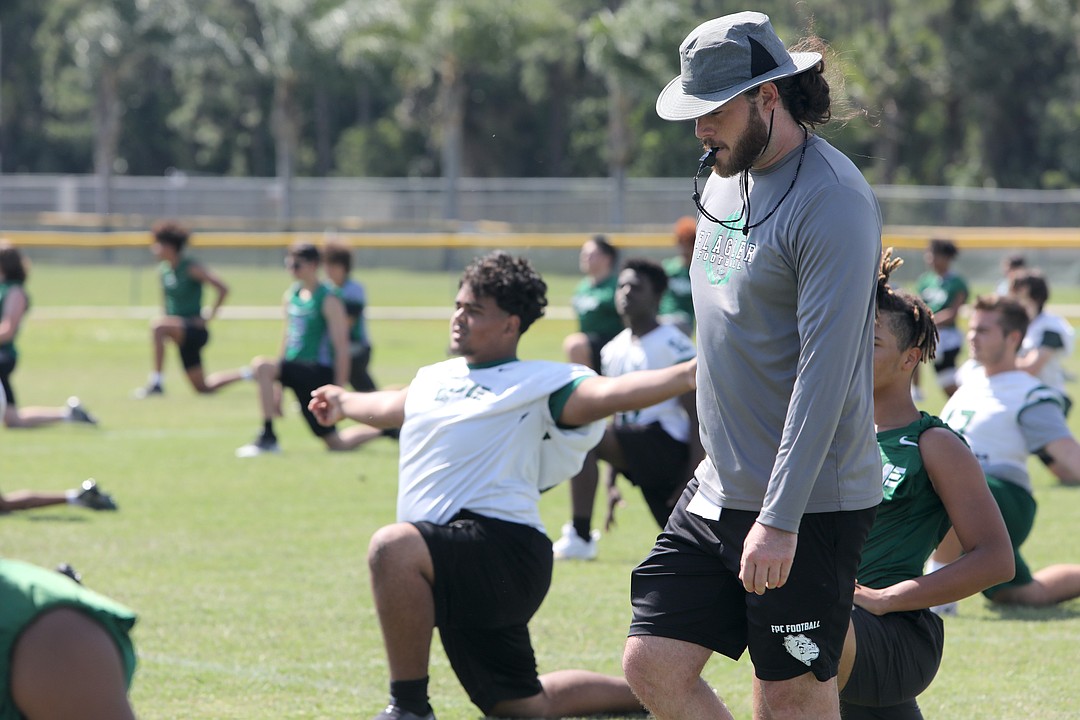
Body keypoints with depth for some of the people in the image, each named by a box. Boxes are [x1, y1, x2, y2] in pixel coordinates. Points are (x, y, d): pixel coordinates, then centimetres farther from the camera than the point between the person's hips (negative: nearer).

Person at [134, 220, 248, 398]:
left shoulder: (192, 268, -15)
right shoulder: (163, 269, 6)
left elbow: (223, 288, -18)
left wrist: (210, 315, -16)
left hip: (194, 329, -8)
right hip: (182, 333, 8)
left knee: (157, 326, -34)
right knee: (202, 388, 13)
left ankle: (156, 382, -30)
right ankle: (247, 375, 31)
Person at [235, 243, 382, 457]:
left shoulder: (329, 300, -9)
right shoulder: (292, 295, 13)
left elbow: (341, 346, -13)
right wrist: (277, 386, 19)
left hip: (318, 371, -8)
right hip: (295, 370, 8)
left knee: (261, 366, -29)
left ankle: (268, 438, -22)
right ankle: (382, 429, 25)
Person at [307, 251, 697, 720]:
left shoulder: (538, 383, -3)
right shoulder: (435, 378, 20)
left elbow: (606, 393, -20)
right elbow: (394, 406, 43)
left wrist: (686, 375, -35)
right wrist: (345, 403, 62)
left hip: (504, 547, -8)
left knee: (392, 548, -35)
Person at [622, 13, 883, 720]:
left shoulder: (833, 199, -16)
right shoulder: (726, 179, 12)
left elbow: (826, 369, -21)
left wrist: (780, 518, -25)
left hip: (806, 504, -8)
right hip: (716, 494, 8)